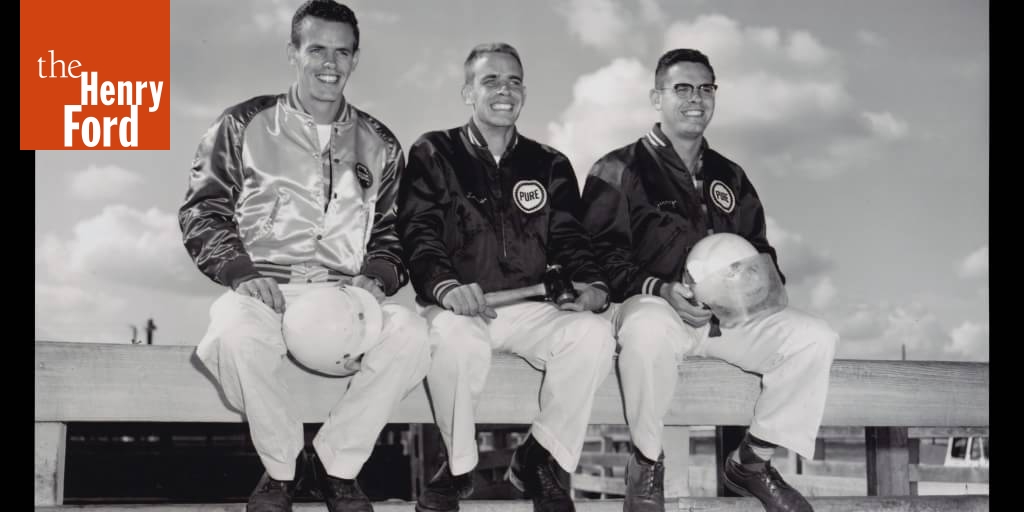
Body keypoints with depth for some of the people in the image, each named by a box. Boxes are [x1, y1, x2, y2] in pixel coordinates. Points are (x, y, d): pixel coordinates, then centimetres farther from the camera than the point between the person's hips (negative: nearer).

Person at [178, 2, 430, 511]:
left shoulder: (378, 144, 17)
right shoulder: (244, 125, 10)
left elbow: (394, 232, 17)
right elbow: (202, 211, 6)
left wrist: (376, 276, -6)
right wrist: (242, 273, -12)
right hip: (263, 288, -2)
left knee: (410, 333, -30)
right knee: (237, 330, -38)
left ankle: (337, 464, -9)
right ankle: (281, 466, -11)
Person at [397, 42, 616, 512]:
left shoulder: (550, 165, 16)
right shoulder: (433, 154, 7)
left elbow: (568, 239, 8)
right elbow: (418, 234, -5)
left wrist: (593, 285, -14)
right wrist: (446, 287, -26)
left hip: (532, 308, 3)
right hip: (456, 307, -3)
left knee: (594, 333, -27)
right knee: (455, 335, -38)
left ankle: (541, 460, -9)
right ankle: (458, 466, -12)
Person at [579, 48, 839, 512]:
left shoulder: (729, 177, 22)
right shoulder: (619, 171, 4)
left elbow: (756, 245, 25)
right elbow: (601, 255, -5)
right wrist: (660, 290, -21)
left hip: (730, 311, 5)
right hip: (650, 304, -5)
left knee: (814, 338, -16)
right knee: (649, 328, -41)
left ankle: (752, 463, 1)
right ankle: (646, 463, -16)